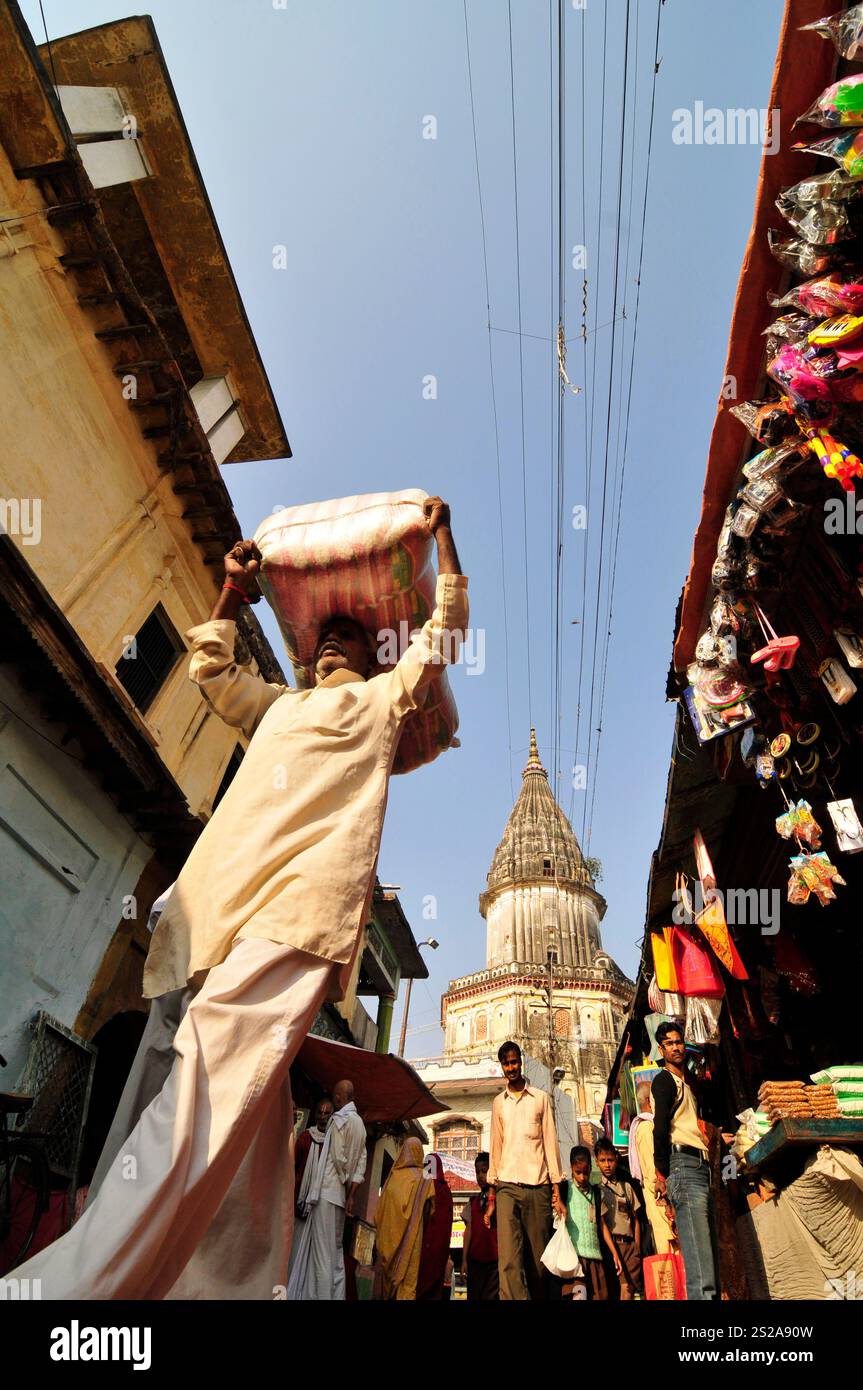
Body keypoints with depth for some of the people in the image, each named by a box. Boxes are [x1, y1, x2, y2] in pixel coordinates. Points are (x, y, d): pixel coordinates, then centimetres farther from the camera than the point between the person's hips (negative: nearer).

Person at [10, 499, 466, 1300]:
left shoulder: (383, 699, 22)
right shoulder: (280, 706, 35)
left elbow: (444, 632, 20)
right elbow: (210, 669, 43)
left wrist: (442, 536, 24)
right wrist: (232, 595, 38)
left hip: (305, 901, -6)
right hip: (226, 895, 6)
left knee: (209, 1084, -18)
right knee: (249, 1102, 3)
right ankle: (238, 1282, 10)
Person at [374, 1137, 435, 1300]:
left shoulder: (394, 1175, 1)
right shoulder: (425, 1179, 2)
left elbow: (382, 1205, 2)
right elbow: (430, 1210, -1)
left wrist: (380, 1230, 9)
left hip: (391, 1232, 1)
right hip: (412, 1234, -1)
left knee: (390, 1271, 14)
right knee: (408, 1276, 1)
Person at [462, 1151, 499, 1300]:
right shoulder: (473, 1202, 12)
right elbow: (469, 1230, 10)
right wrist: (464, 1259, 6)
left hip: (495, 1260, -4)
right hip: (475, 1260, 4)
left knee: (492, 1296, -9)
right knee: (473, 1297, 7)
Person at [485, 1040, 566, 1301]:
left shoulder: (541, 1098, 8)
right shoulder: (498, 1102, 13)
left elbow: (551, 1144, 6)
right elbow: (496, 1148, 15)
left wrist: (557, 1192, 0)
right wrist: (491, 1197, 13)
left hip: (538, 1187, 0)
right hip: (507, 1187, 1)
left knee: (538, 1260, 0)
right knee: (509, 1260, -13)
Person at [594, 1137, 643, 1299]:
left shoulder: (626, 1186, 14)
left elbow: (636, 1220, 17)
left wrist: (637, 1248, 9)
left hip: (629, 1243, 3)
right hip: (609, 1243, -3)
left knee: (629, 1288, -8)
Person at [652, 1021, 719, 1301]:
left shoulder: (686, 1084, 25)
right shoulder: (665, 1079, -2)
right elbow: (660, 1128, -12)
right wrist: (662, 1175, -16)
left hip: (700, 1168, 9)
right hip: (684, 1165, -9)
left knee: (710, 1257, 9)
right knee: (700, 1265, -16)